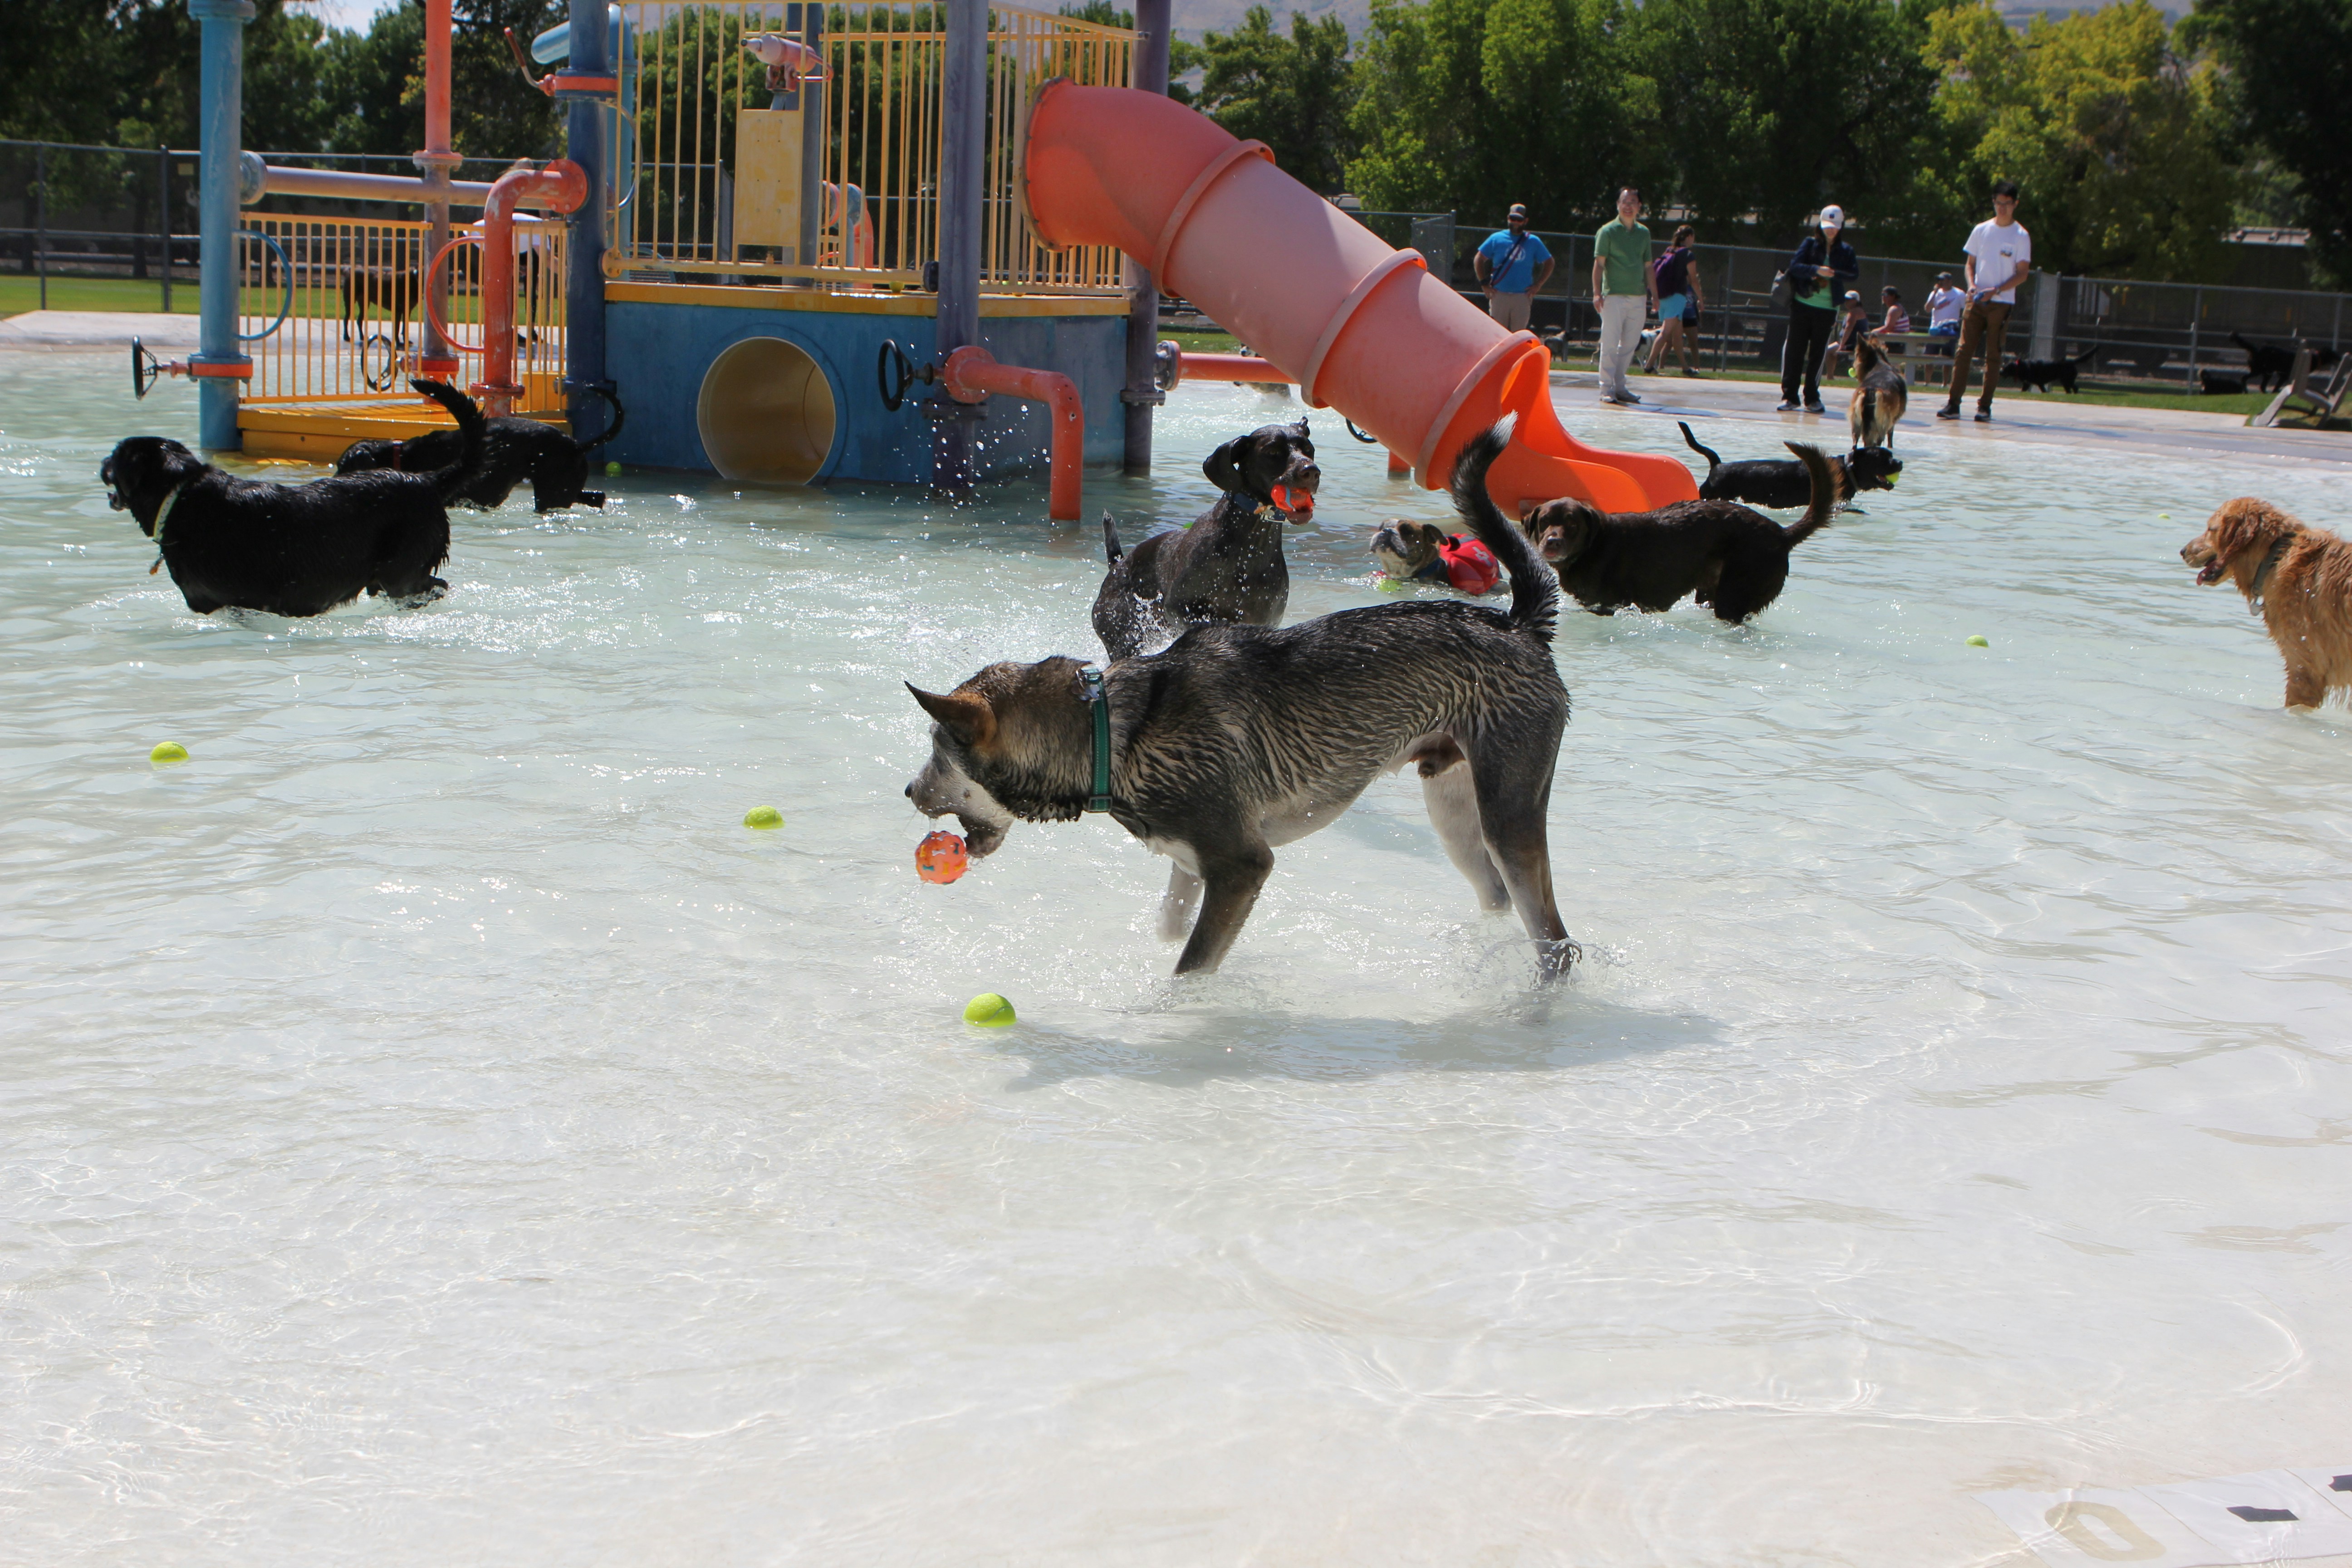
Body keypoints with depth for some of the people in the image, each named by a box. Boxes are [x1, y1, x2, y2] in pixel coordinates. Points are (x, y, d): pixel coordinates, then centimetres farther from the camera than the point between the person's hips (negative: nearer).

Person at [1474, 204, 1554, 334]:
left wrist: (1538, 285, 4)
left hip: (1523, 297, 0)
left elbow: (1549, 263, 15)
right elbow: (1478, 260, 10)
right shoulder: (1497, 239, 6)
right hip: (1499, 295, 0)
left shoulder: (1534, 242, 8)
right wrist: (1484, 284, 2)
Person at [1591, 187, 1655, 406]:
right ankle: (1607, 389, -5)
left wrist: (1654, 294, 13)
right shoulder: (1608, 231, -1)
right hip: (1614, 296, -5)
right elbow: (1599, 264, -6)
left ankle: (1620, 387, 14)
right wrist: (1597, 293, -15)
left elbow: (1648, 267, 19)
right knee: (1610, 344, -7)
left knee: (1630, 345, 6)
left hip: (1638, 298, 5)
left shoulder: (1644, 233, 14)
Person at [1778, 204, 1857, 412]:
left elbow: (1854, 274, -6)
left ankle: (1812, 398, 9)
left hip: (1827, 309, 0)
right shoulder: (1810, 244, 4)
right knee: (1795, 350, -2)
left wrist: (1833, 275, -22)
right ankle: (1789, 396, 2)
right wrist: (1816, 270, -23)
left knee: (1818, 353, 3)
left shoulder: (1846, 251, 6)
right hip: (1803, 304, 0)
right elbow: (1795, 265, -7)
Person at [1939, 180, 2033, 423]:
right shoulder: (1981, 230, 9)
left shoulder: (2021, 236, -1)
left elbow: (2022, 273, -3)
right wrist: (1971, 285, -5)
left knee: (1993, 356, -1)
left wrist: (1996, 290, -14)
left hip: (2002, 303, -3)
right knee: (1963, 351, -4)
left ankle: (1985, 407, 2)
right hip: (1976, 300, 3)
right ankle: (1953, 404, -4)